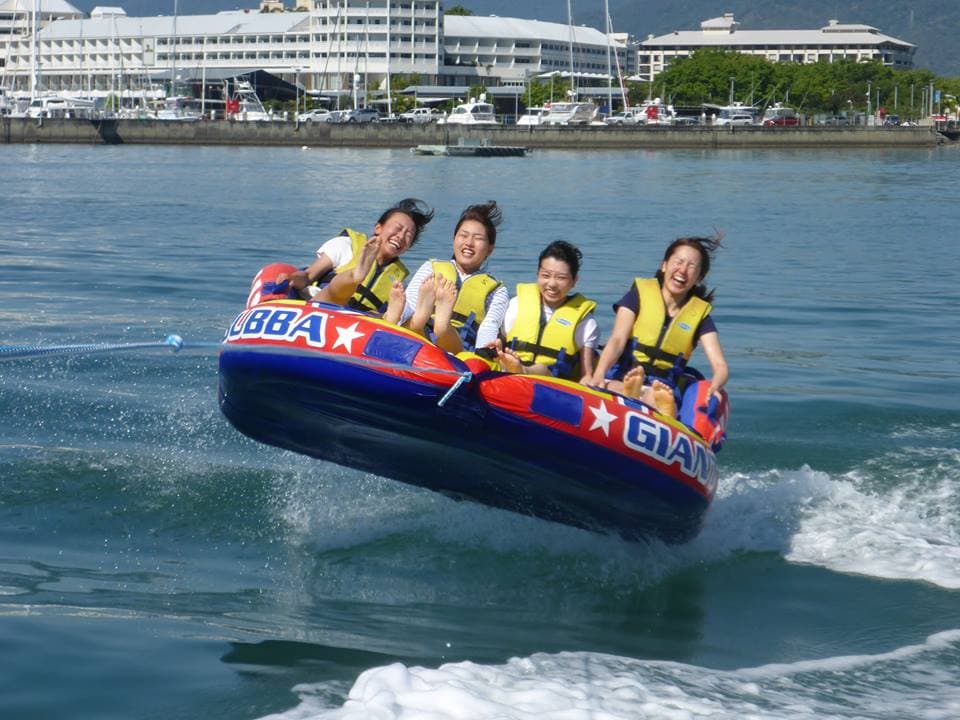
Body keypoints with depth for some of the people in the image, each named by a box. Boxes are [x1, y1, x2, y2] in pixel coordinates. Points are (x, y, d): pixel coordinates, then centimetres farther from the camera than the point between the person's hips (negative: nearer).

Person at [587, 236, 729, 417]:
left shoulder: (700, 314, 11)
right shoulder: (640, 293, 8)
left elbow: (720, 366, 2)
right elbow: (617, 340, -7)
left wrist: (713, 388, -25)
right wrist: (598, 376, -28)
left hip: (660, 389, 0)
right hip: (618, 381, 0)